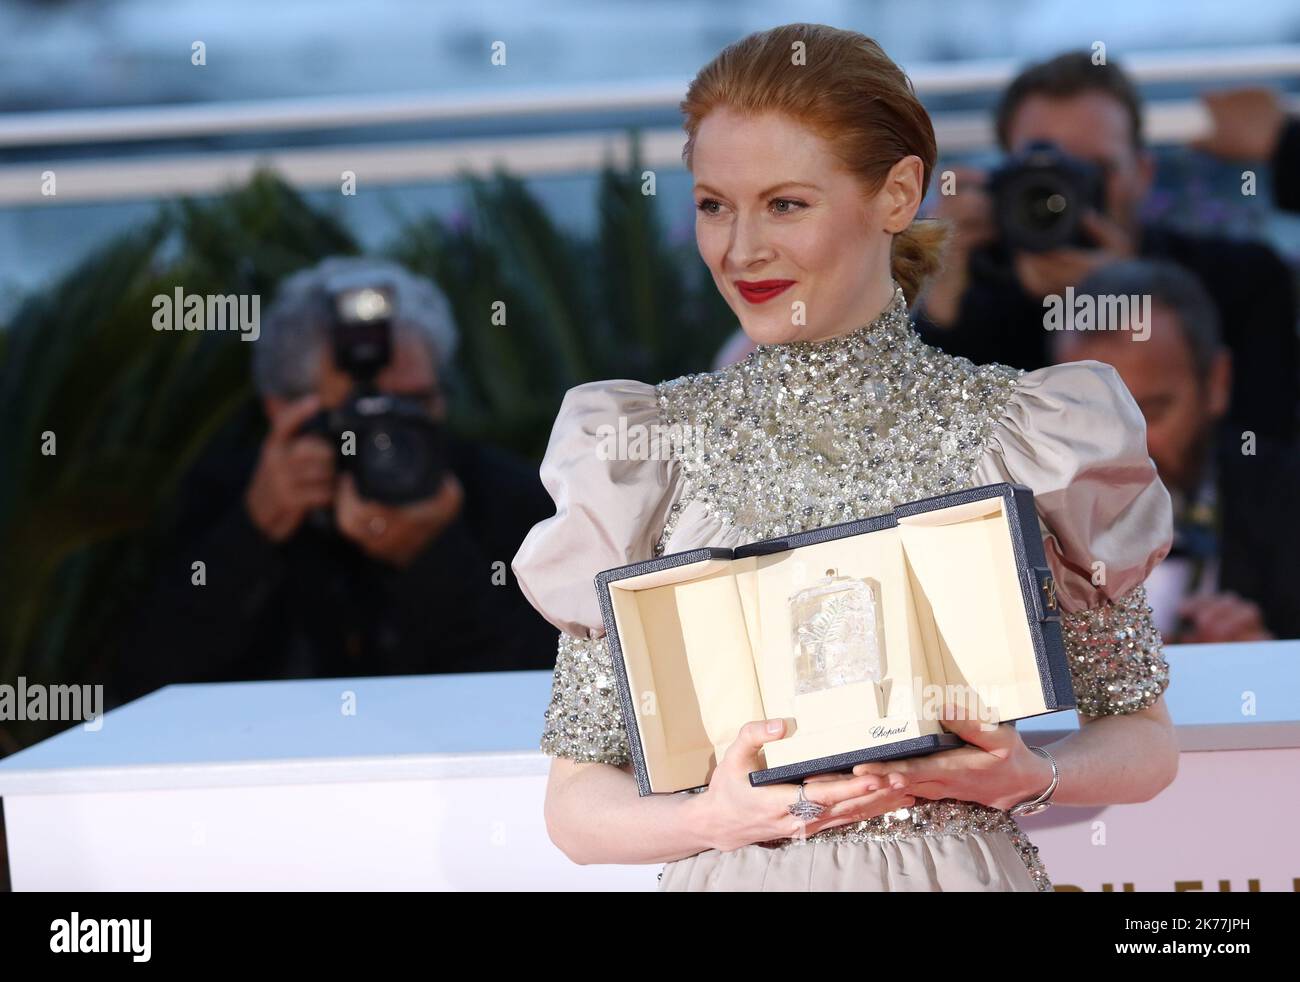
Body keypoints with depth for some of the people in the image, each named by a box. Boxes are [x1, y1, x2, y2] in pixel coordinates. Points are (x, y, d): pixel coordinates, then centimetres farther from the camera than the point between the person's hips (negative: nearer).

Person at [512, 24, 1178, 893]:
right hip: (737, 876, 0)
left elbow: (1145, 738, 3)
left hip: (963, 867, 0)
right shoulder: (649, 448, -3)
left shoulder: (1007, 431, -3)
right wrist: (716, 817, -19)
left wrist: (1030, 778, -15)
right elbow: (575, 803, -2)